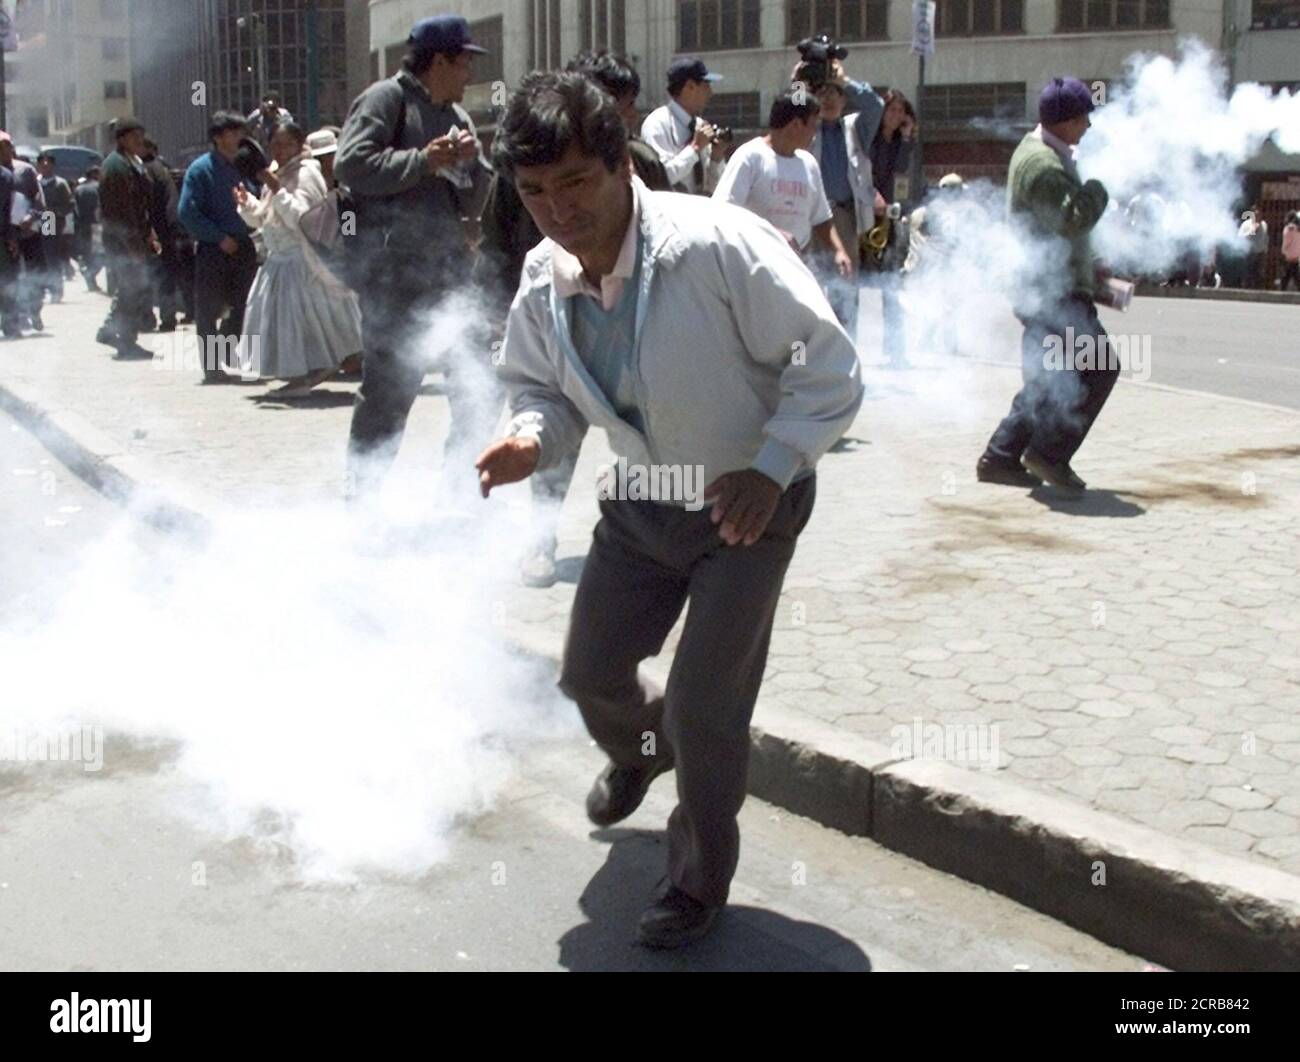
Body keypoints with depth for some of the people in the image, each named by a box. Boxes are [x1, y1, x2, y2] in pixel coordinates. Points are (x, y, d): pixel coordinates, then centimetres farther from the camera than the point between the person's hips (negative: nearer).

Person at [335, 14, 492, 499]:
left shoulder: (456, 116, 19)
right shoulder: (386, 98, -3)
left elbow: (472, 204, 18)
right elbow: (351, 164, -16)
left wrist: (472, 164, -1)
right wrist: (424, 161, -15)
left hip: (451, 269, 8)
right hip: (394, 272, -8)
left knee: (477, 385, 8)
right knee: (389, 386, -4)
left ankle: (465, 486, 21)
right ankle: (364, 491, 8)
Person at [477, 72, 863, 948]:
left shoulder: (719, 245, -30)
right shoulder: (541, 285, -12)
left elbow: (830, 365, -23)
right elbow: (542, 389, 4)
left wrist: (772, 466, -30)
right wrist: (531, 439, -19)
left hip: (748, 499, -5)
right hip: (643, 499, 6)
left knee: (705, 704, -9)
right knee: (590, 672, 15)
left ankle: (701, 880, 19)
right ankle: (639, 751, 54)